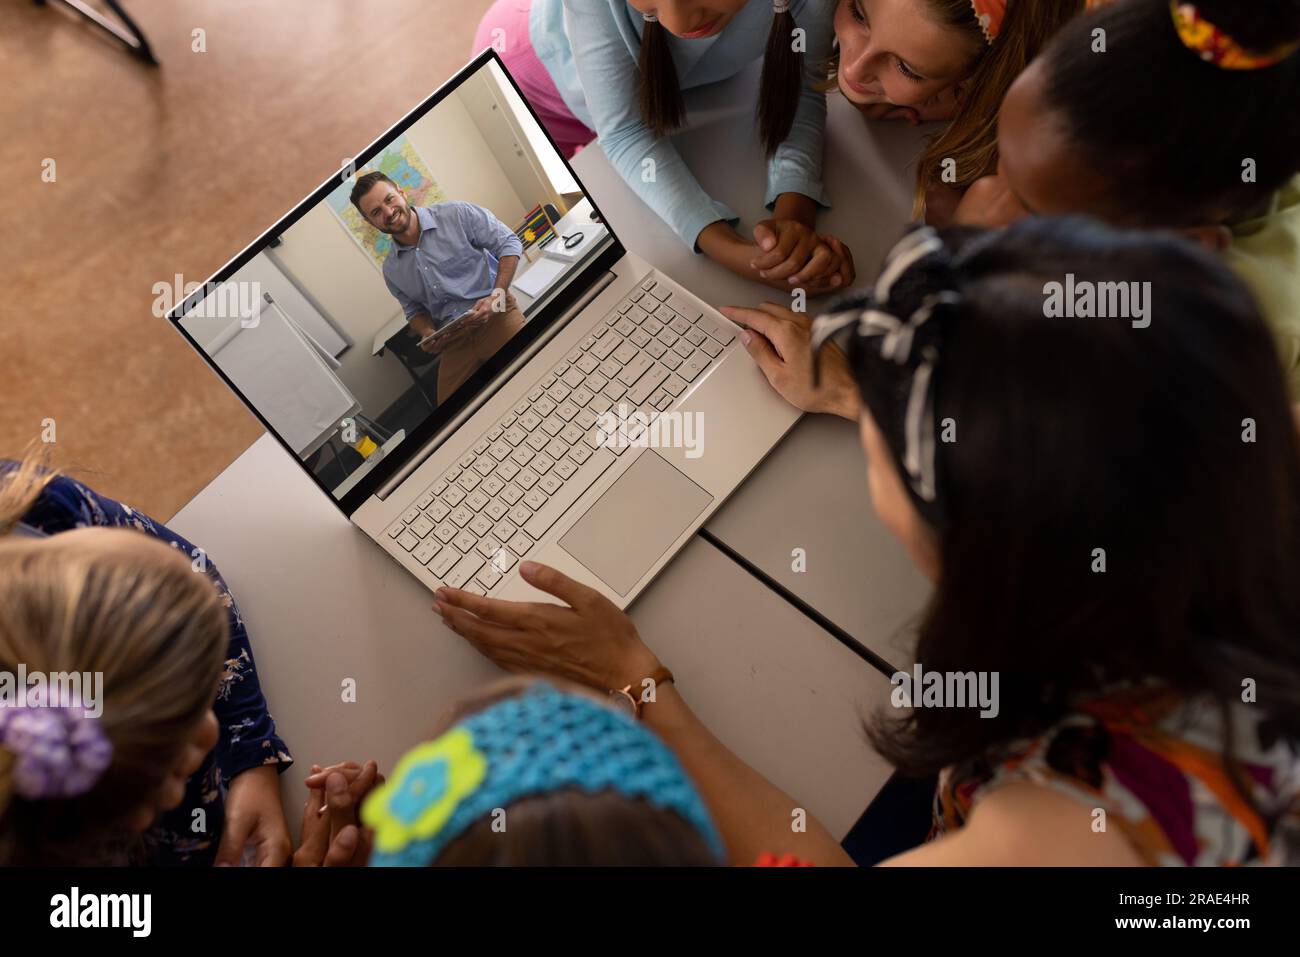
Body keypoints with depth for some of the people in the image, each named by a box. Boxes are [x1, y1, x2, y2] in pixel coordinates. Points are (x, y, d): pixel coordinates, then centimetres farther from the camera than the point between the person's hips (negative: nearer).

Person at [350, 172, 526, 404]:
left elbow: (509, 243, 1)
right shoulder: (391, 269, 14)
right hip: (453, 340, 4)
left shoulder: (457, 215, 0)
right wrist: (427, 333, 1)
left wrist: (497, 296, -12)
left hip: (494, 315, -4)